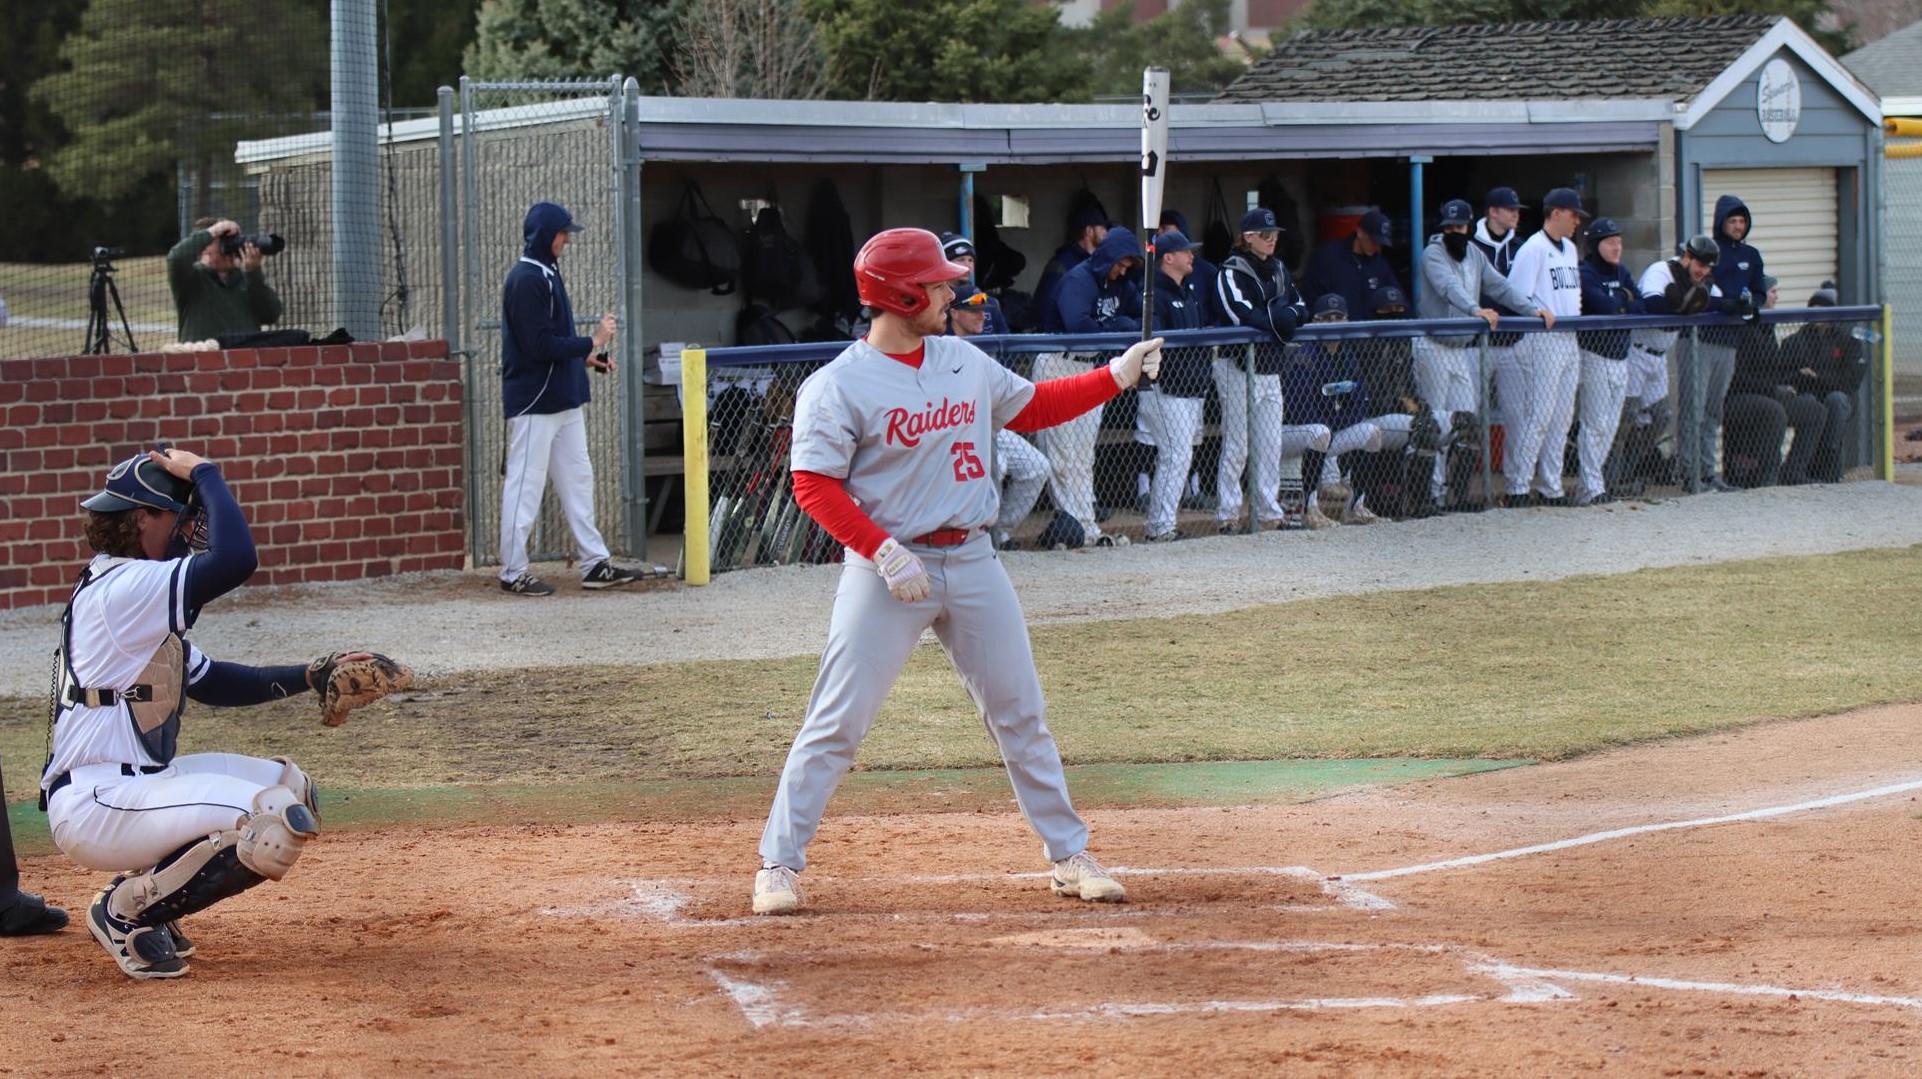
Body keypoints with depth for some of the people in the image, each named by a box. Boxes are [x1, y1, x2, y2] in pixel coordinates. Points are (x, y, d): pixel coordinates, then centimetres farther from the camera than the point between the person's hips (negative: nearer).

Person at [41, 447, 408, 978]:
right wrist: (204, 473, -16)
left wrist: (314, 675, 12)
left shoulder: (129, 594, 16)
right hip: (95, 809, -11)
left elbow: (211, 681, 20)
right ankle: (127, 910, -6)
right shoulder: (122, 589, -17)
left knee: (289, 787, 15)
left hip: (137, 784, 11)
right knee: (276, 822, -23)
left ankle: (142, 895, 12)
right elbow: (235, 559, -30)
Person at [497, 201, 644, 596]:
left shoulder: (548, 274, 14)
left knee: (577, 480, 11)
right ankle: (513, 572, 2)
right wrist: (592, 343, -15)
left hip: (564, 400, 10)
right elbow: (540, 345, -21)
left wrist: (586, 356, 6)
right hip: (534, 401, -10)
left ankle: (595, 564, 15)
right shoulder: (526, 279, -16)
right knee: (525, 485, -3)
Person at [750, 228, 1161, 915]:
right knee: (836, 724, -6)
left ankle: (1069, 857, 20)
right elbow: (814, 487, -15)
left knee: (1022, 716, 10)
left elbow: (1033, 408, 22)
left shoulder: (965, 362, 9)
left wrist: (1118, 374, 14)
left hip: (971, 562, 6)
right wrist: (886, 553, -23)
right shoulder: (837, 387, -11)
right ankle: (779, 864, 2)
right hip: (889, 568, -6)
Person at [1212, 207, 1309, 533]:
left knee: (1271, 445, 8)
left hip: (1270, 368, 7)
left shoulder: (1279, 271, 15)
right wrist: (1278, 321, -13)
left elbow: (1301, 309, 11)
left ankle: (1269, 513, 14)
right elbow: (1244, 317, -20)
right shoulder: (1231, 273, -9)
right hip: (1238, 367, -7)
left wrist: (1286, 314, -11)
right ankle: (1226, 515, -2)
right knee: (1236, 447, -5)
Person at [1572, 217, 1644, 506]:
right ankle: (1592, 487, -9)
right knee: (1595, 424, -10)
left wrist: (1617, 304, -11)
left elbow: (1640, 307, 6)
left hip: (1620, 357, 8)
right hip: (1593, 355, -8)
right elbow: (1603, 306, -21)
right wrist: (1624, 301, -6)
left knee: (1611, 425, 8)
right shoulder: (1586, 273, -9)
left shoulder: (1621, 273, 15)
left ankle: (1587, 485, 13)